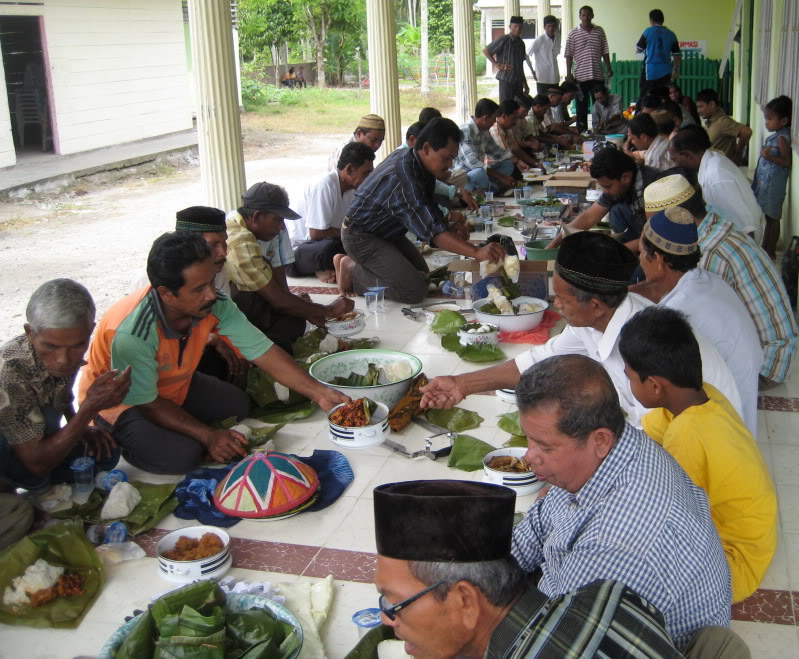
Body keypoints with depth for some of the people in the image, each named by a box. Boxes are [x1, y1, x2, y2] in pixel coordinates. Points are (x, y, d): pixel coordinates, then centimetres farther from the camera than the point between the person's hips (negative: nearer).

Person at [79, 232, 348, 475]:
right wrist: (207, 435, -29)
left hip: (174, 386, 6)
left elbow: (263, 352, -19)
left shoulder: (214, 303, -23)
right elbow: (146, 403, -26)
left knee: (238, 405, -1)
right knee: (183, 455, -24)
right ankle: (123, 442, 4)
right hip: (119, 403, -6)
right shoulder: (132, 333, -38)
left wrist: (318, 392, -26)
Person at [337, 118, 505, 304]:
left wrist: (448, 229, -8)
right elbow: (430, 229, -40)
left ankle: (357, 262, 19)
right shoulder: (403, 177, -33)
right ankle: (352, 271, -3)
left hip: (385, 233, 10)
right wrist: (477, 252, -47)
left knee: (421, 273, 21)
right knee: (415, 291, -19)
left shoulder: (410, 158, -1)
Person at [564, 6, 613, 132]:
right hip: (580, 75, -2)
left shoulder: (600, 31, 7)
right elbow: (569, 55, -1)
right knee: (582, 106, 4)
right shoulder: (573, 34, 0)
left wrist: (608, 68, 5)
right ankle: (581, 132, 10)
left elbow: (605, 52, 11)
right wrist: (568, 73, -7)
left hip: (598, 75, 2)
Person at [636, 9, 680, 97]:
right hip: (665, 72, 3)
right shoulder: (671, 34, 5)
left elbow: (638, 50, 0)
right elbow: (677, 55, 6)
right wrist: (676, 71, 16)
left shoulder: (648, 31, -5)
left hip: (650, 70, -3)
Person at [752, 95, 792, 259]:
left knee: (772, 217, 1)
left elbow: (787, 161, -22)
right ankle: (765, 248, 28)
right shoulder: (776, 136, 9)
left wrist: (769, 156, -30)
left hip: (773, 185, -9)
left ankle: (771, 252, 10)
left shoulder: (782, 138, -17)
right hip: (765, 183, 9)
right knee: (769, 217, 17)